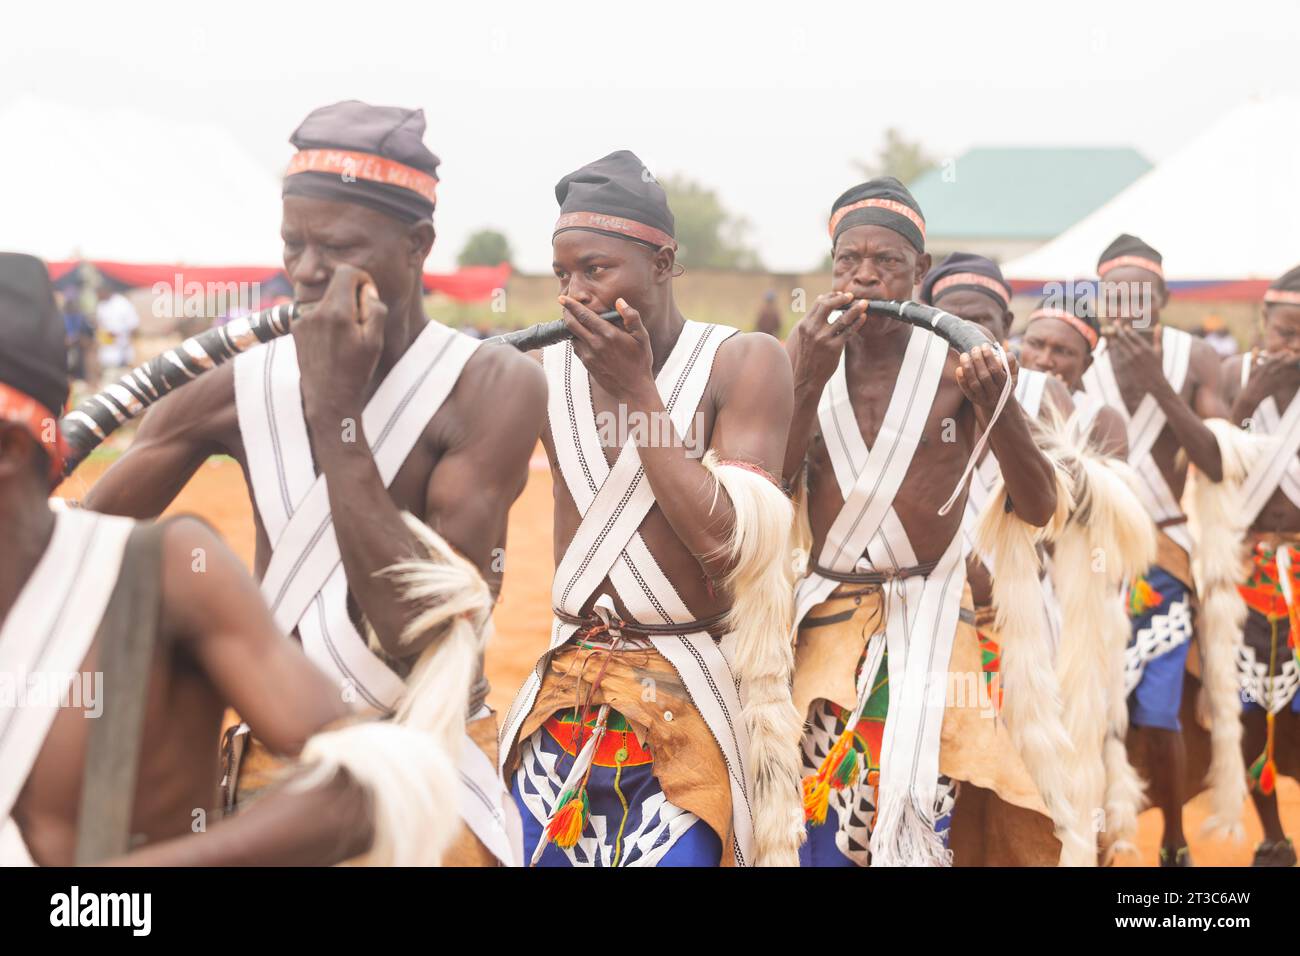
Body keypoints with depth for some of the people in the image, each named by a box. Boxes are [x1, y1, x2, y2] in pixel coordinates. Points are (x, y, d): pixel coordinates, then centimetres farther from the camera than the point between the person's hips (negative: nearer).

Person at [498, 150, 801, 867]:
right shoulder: (546, 373, 5)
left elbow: (726, 544, -16)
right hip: (564, 696, 4)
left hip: (689, 701, -3)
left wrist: (637, 389, -15)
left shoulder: (745, 363, -6)